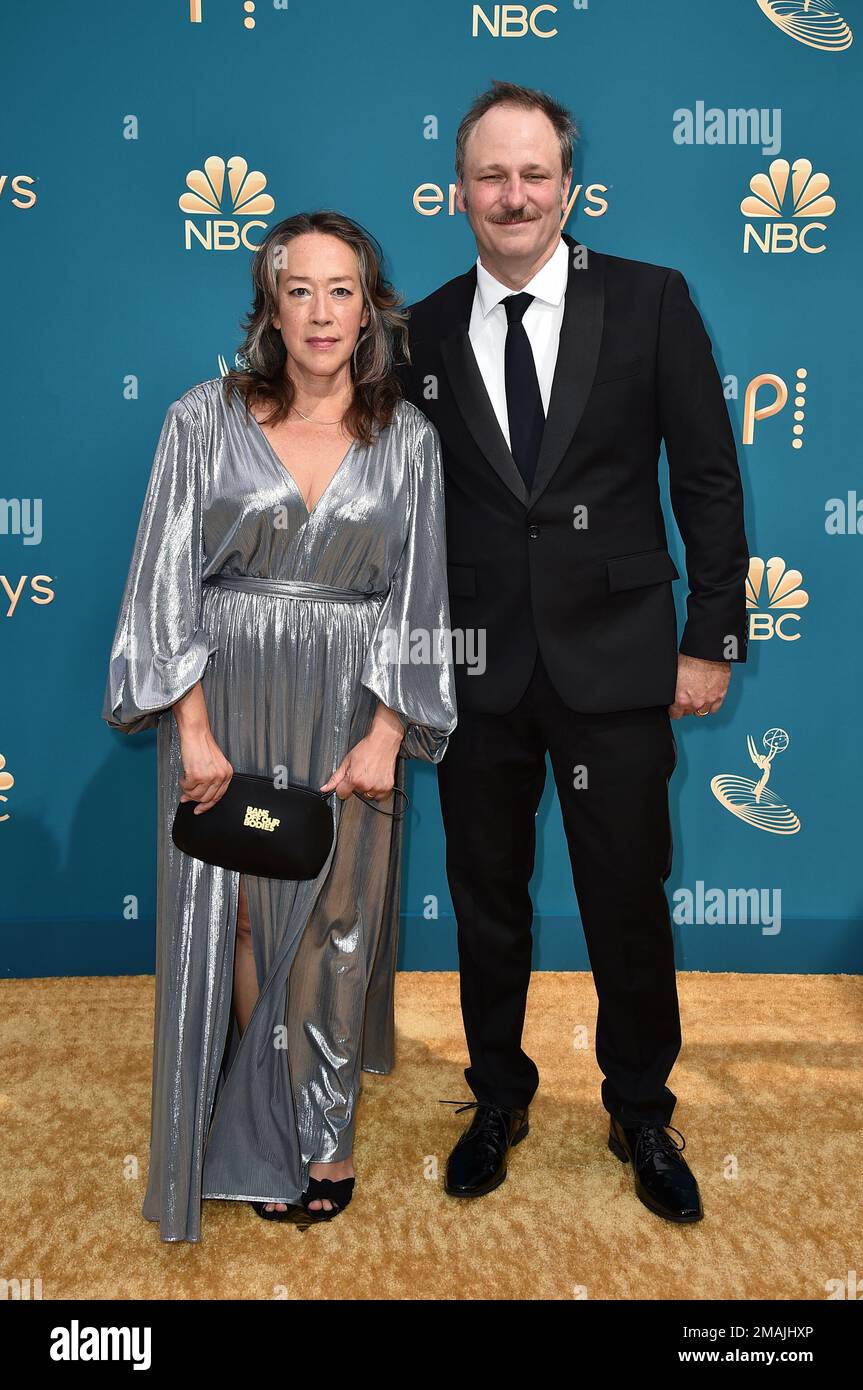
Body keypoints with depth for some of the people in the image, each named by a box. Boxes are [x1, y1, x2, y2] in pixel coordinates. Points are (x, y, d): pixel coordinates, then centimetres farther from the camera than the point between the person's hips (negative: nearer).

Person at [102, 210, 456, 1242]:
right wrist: (193, 729, -11)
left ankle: (324, 1135, 28)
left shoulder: (407, 439, 3)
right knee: (235, 926, 5)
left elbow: (417, 599, 2)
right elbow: (166, 581, -3)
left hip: (349, 717, 1)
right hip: (225, 706, 0)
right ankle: (258, 1148, 24)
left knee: (333, 925, 8)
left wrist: (387, 733, -8)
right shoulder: (205, 420, -1)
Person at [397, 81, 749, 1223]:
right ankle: (499, 1098, 37)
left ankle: (642, 1116, 33)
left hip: (618, 665, -2)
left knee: (631, 912, 9)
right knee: (486, 905, 15)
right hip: (476, 670, 2)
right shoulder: (423, 334, 5)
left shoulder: (651, 301, -1)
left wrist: (712, 640, -4)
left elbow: (708, 480, -1)